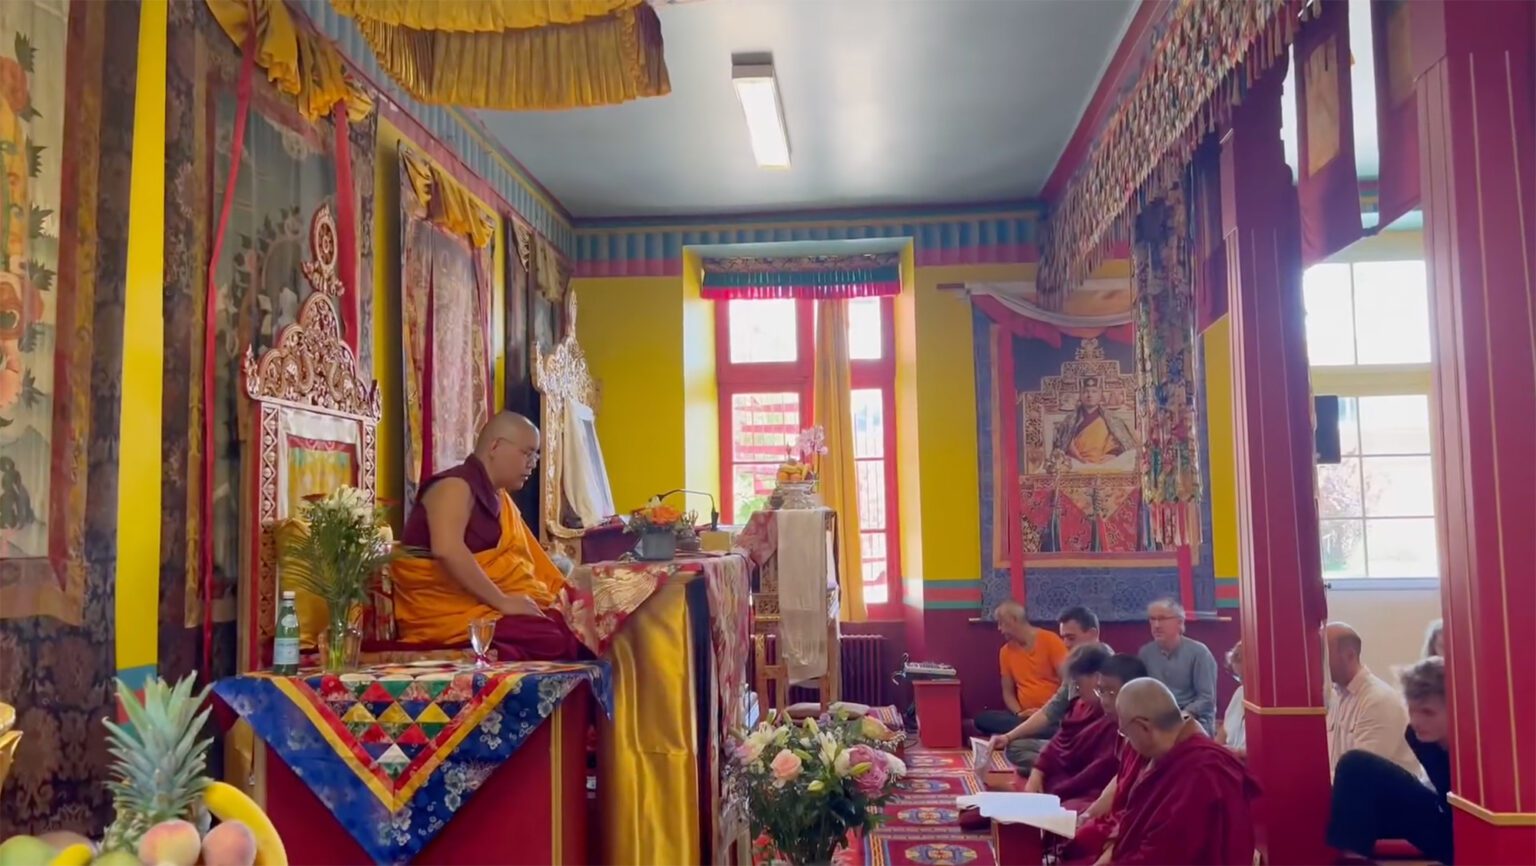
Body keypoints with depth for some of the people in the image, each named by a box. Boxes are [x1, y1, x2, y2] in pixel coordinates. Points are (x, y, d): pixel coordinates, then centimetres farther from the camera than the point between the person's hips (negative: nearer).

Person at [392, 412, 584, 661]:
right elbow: (447, 550, -25)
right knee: (550, 641, -29)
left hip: (490, 606, 9)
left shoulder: (500, 499, 21)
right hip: (451, 611, -9)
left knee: (576, 631, -13)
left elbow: (528, 561, 21)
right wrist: (503, 601, -24)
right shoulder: (456, 486, -8)